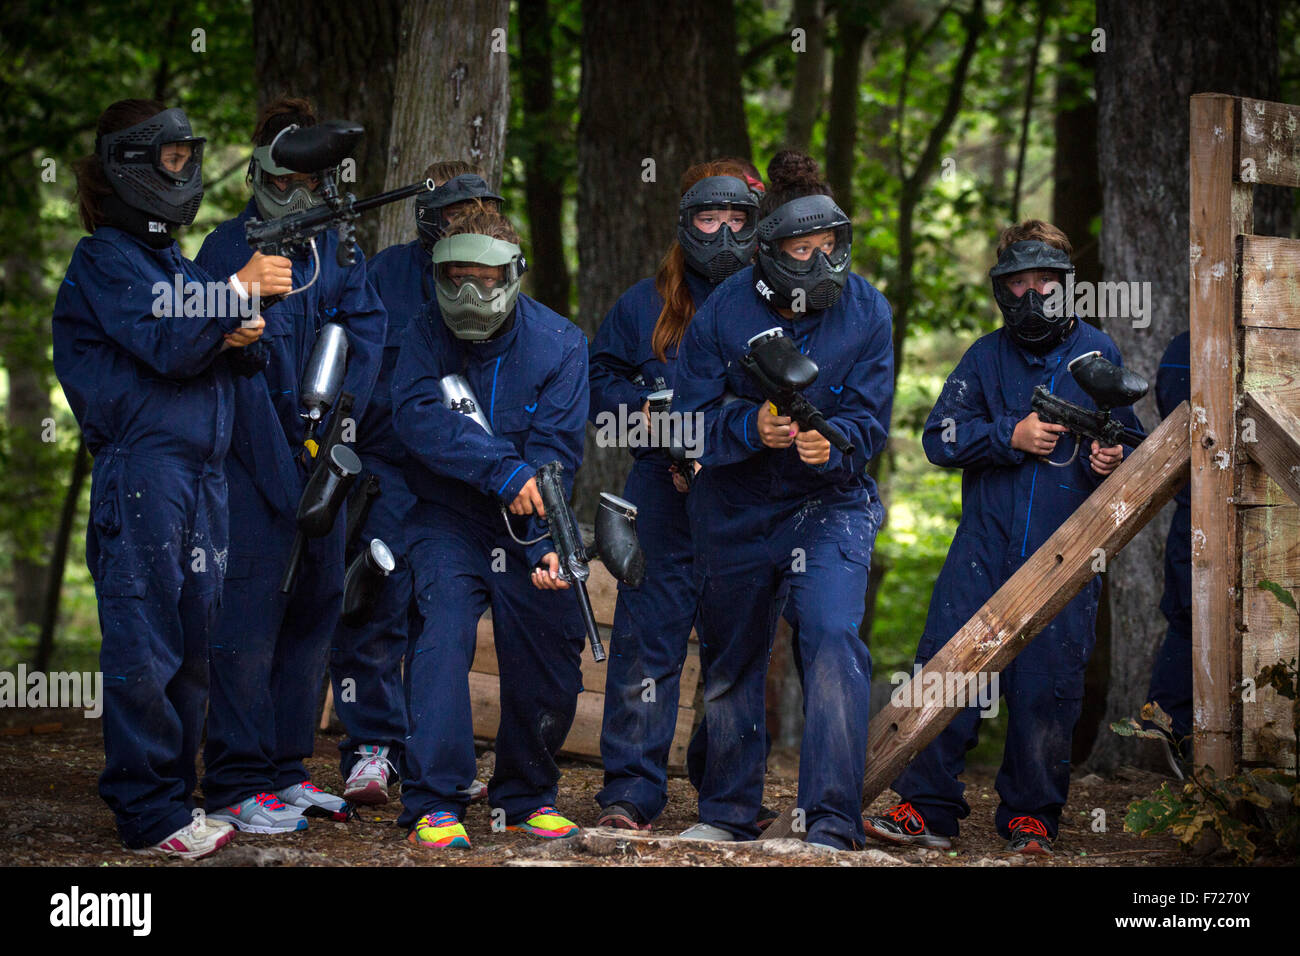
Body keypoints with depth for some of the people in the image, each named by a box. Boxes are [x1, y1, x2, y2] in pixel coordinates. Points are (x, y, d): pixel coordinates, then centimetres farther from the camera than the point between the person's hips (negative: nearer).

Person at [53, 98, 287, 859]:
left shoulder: (172, 258, 22)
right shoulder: (104, 259, -4)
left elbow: (205, 354, 21)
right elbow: (164, 345, -17)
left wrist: (237, 341, 0)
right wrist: (238, 290, -13)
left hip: (202, 473, 8)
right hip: (141, 471, -8)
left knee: (195, 642, 9)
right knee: (144, 647, -6)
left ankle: (175, 791, 17)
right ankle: (150, 815, -3)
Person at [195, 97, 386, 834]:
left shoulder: (340, 251, 12)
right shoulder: (227, 250, -5)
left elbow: (367, 337, 5)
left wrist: (330, 432, -11)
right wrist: (287, 481, -16)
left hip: (319, 461, 6)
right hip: (252, 465, -6)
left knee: (315, 609, 11)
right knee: (250, 619, -8)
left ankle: (286, 770, 21)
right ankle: (238, 785, -3)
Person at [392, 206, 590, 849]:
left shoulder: (559, 346, -6)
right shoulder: (427, 334, -5)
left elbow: (555, 456, -13)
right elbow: (417, 414, -22)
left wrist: (545, 545, -26)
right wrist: (505, 470, -31)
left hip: (526, 529, 2)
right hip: (447, 523, -2)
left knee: (550, 660, 2)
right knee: (444, 628, -23)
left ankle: (525, 796, 25)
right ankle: (433, 804, -21)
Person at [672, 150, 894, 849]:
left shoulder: (866, 311, -10)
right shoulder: (723, 312, -13)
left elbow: (870, 418, -8)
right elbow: (690, 419, -12)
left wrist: (831, 442, -29)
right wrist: (753, 428, -30)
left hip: (831, 504, -1)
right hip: (735, 510, 2)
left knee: (833, 639, -22)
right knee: (731, 659, 14)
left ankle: (833, 824, -21)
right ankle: (727, 812, 33)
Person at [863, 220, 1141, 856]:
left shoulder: (1096, 353, 6)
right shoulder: (987, 356, 8)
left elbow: (1128, 438, 15)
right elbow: (939, 437, 1)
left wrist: (1113, 460, -8)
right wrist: (1011, 435, -11)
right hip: (985, 544, 1)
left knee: (1046, 686, 0)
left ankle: (1030, 815, 13)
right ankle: (928, 808, 1)